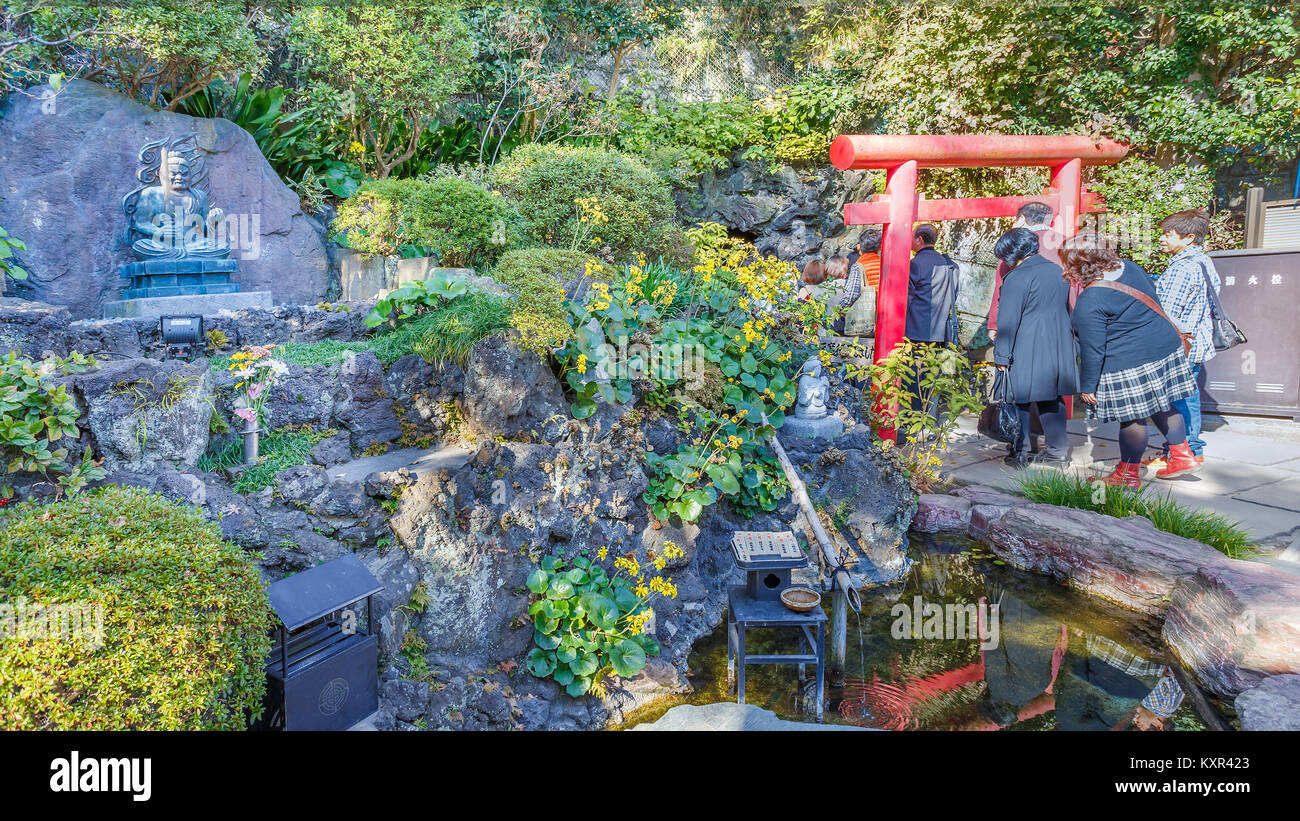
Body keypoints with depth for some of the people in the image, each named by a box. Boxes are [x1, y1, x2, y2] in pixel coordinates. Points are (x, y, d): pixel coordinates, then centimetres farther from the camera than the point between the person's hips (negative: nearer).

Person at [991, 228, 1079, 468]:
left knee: (1021, 400, 3)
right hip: (1058, 348, 7)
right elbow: (1066, 310, 20)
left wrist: (1002, 356, -10)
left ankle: (1020, 452, 7)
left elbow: (1009, 321, -14)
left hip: (1027, 352, -7)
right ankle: (1059, 452, 18)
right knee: (1052, 399, 14)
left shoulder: (1017, 278, -14)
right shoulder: (1058, 271, 10)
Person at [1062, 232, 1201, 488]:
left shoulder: (1089, 303, -22)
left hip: (1130, 362, -9)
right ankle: (1183, 456, 30)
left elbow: (1092, 349, -19)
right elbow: (1154, 299, 17)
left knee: (1131, 418, 4)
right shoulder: (1129, 267, 2)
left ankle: (1129, 474, 18)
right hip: (1166, 346, 9)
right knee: (1161, 407, 22)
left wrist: (1088, 386, -9)